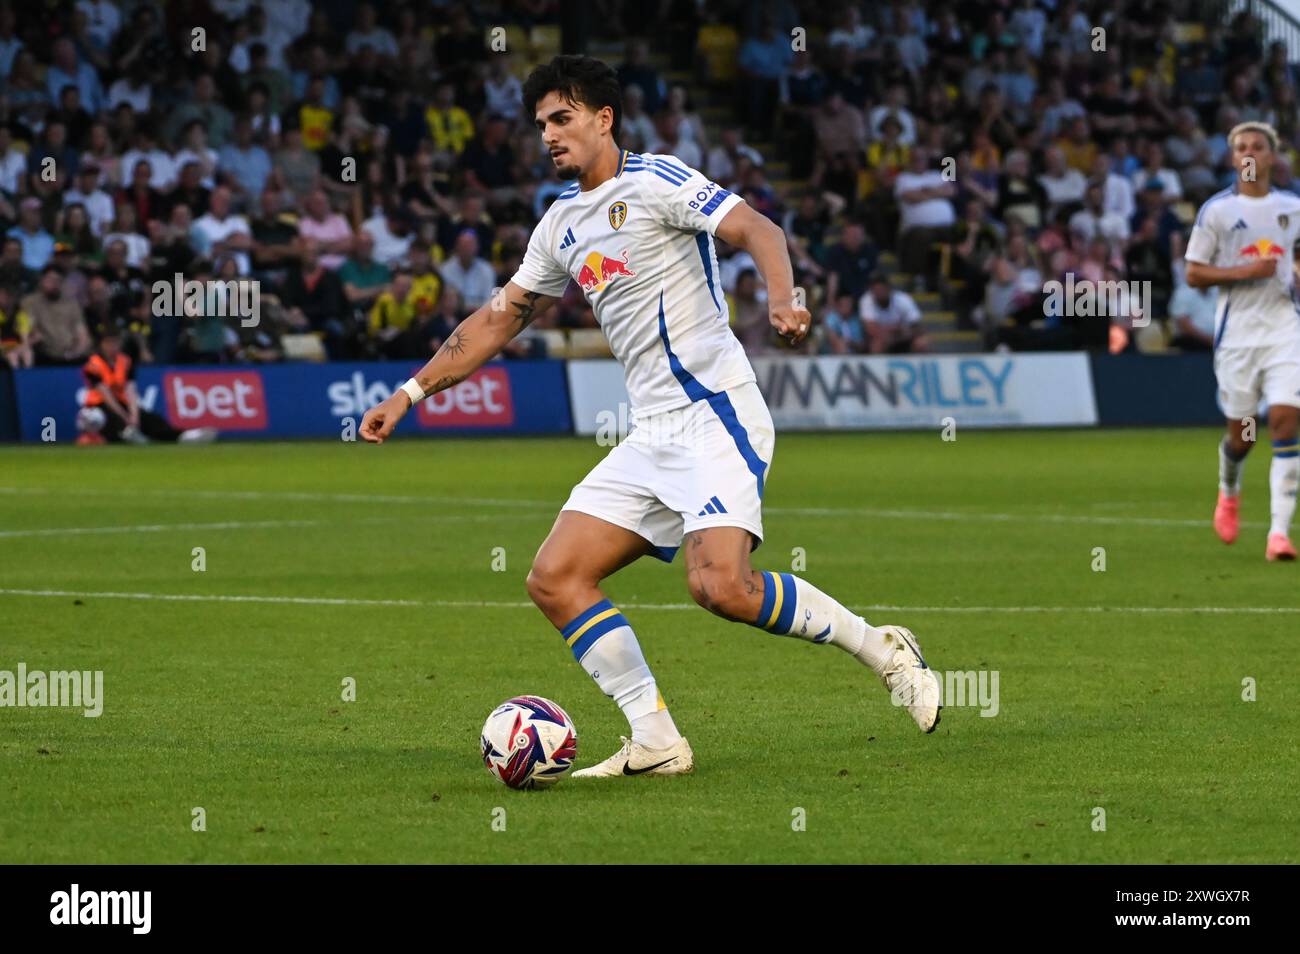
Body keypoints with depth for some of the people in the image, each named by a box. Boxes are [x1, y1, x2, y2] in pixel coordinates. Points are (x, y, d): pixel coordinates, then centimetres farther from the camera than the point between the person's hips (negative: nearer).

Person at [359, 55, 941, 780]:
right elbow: (500, 319, 26)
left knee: (722, 588, -25)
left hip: (717, 414, -8)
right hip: (653, 436, 8)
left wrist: (783, 299, -37)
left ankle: (879, 648, -5)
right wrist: (411, 394, 22)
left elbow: (757, 229, -17)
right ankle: (655, 741, -1)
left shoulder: (655, 182, -6)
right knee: (555, 579, -2)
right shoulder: (561, 225, 18)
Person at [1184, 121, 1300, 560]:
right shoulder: (1216, 210, -3)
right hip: (1237, 330, -2)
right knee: (1241, 433, 3)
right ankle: (1229, 492, 39)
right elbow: (1193, 274, -3)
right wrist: (1245, 272, -16)